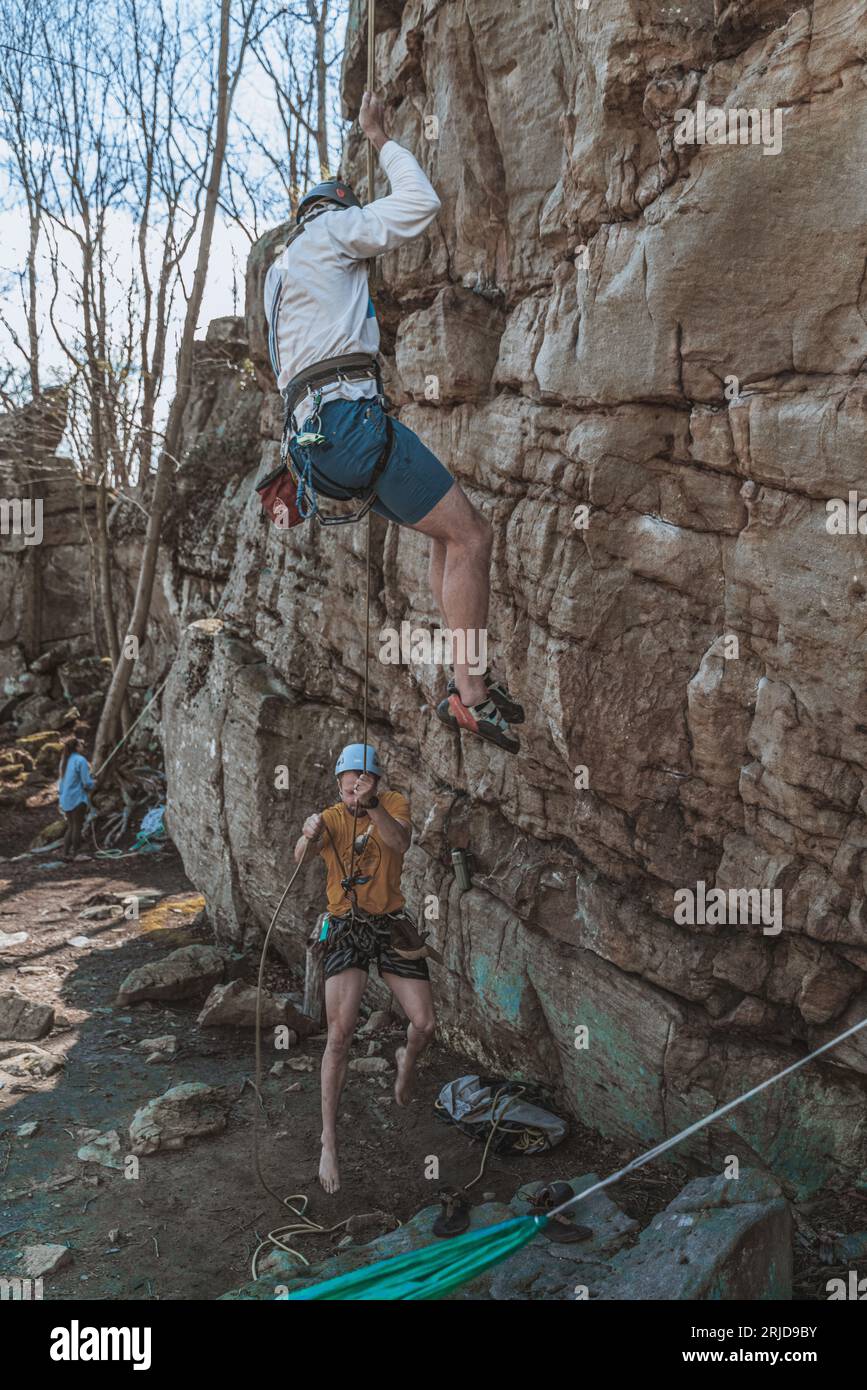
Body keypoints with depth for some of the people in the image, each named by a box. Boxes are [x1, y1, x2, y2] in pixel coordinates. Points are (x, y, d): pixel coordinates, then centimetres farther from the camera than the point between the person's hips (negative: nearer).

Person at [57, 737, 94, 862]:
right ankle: (74, 854, -3)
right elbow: (86, 783, -14)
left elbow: (61, 781, 16)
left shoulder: (64, 760, 11)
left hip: (65, 799, 7)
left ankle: (66, 854, 9)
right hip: (77, 799, -7)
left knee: (70, 827, 13)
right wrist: (93, 784, 7)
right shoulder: (80, 760, -11)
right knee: (77, 827, 0)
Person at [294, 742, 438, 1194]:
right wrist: (308, 834, -47)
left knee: (425, 1024, -1)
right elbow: (299, 859, -24)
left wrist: (371, 806, -44)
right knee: (340, 1034, -11)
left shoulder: (394, 804, -6)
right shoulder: (330, 817, -5)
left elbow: (399, 841, -27)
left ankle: (406, 1060, 37)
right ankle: (328, 1142, 0)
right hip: (345, 928, -1)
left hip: (390, 925, 1)